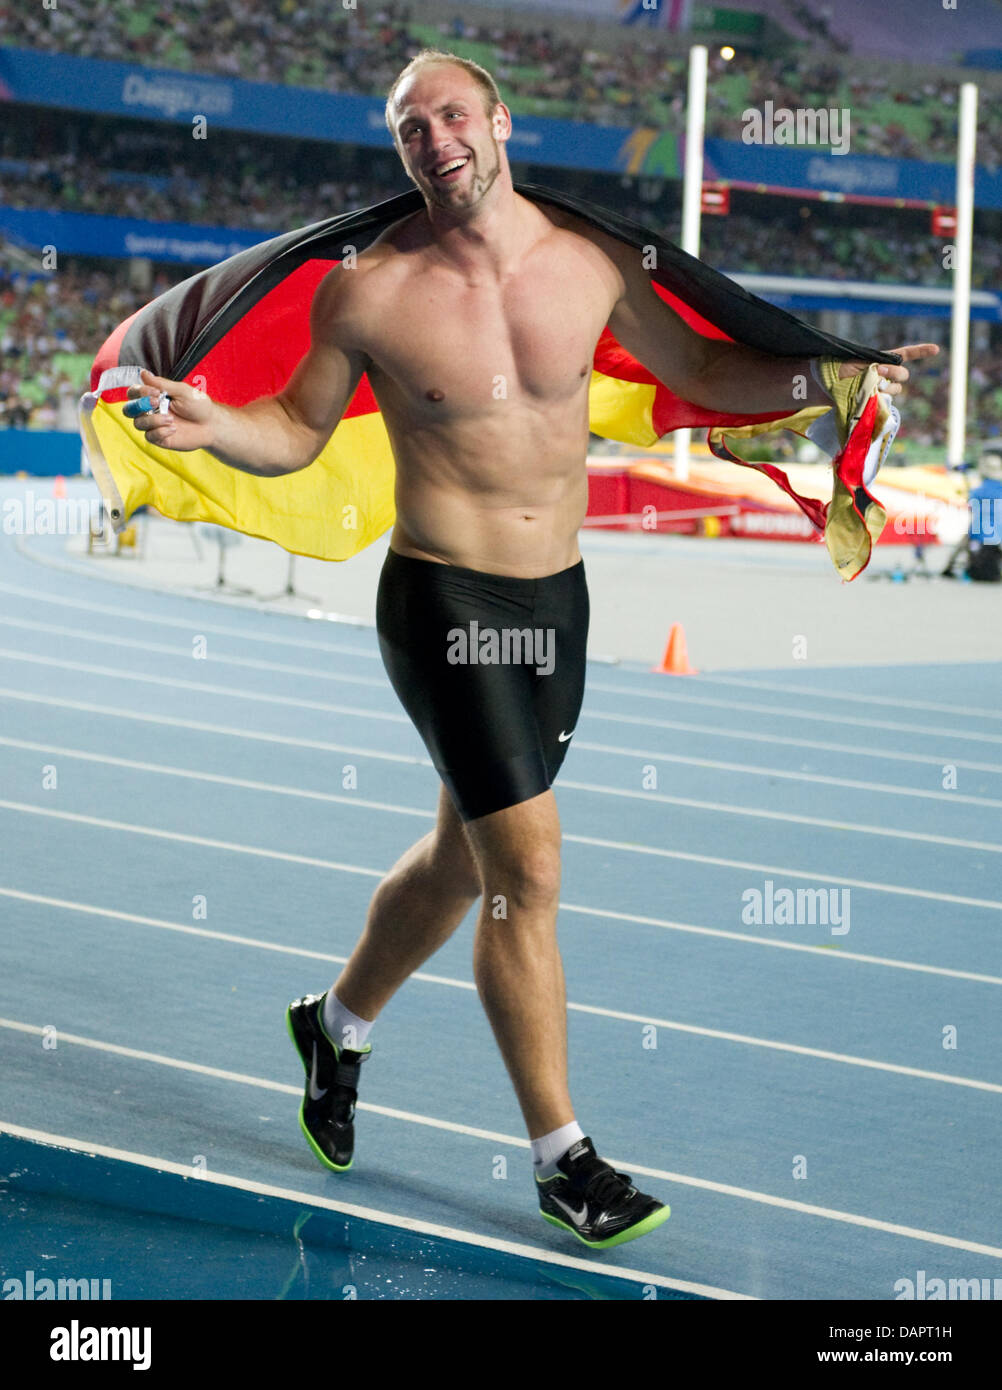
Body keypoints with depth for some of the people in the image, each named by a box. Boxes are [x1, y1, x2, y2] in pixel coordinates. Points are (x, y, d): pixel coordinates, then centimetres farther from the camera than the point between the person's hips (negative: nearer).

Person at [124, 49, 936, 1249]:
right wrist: (207, 424, -18)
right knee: (529, 869, -9)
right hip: (444, 601, -5)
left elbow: (700, 370, 11)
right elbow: (297, 429, 2)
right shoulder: (368, 291, -11)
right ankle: (563, 1160, 3)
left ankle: (337, 1023, 46)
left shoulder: (591, 262, -2)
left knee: (466, 857, 19)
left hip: (556, 596, 5)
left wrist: (820, 381, -3)